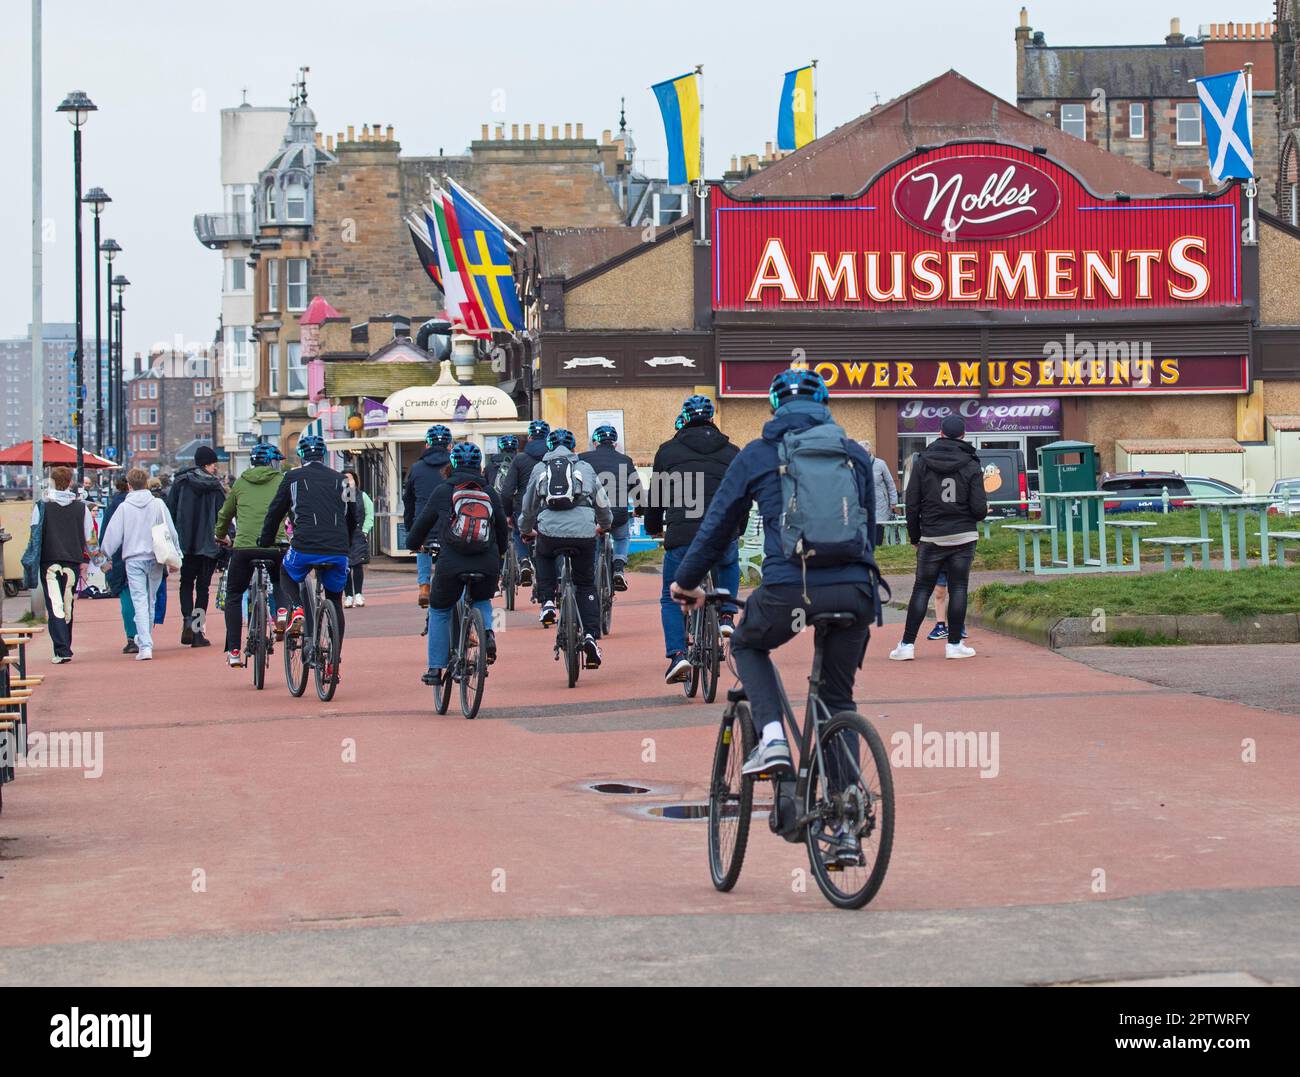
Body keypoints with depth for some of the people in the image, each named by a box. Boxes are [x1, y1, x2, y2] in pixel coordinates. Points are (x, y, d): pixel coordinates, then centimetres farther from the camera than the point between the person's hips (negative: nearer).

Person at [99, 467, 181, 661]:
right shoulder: (158, 504, 0)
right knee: (151, 601, 15)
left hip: (133, 559, -1)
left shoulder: (124, 507, -2)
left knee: (139, 602, -4)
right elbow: (171, 532, 1)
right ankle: (144, 639, 27)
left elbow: (112, 535, 0)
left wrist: (104, 556, 15)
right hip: (155, 558, 2)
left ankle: (145, 645, -15)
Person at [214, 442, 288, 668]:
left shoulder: (241, 483, 16)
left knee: (233, 596, 15)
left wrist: (220, 535, 43)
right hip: (275, 545, 0)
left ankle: (233, 652, 7)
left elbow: (225, 513, 25)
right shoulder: (282, 482, 10)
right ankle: (282, 612, -2)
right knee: (280, 582, 30)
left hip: (244, 546, 0)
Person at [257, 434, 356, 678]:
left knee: (287, 573, 31)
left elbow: (274, 514, 14)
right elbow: (352, 518, 25)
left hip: (305, 548, -2)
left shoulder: (293, 477, 9)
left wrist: (264, 545, 27)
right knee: (335, 602, 20)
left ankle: (296, 609, 2)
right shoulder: (340, 480, 17)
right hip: (338, 551, 2)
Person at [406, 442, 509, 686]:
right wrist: (499, 553, 37)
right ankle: (487, 632, 0)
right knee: (482, 601, 31)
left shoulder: (443, 492, 4)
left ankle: (435, 668, 15)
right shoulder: (491, 493, 10)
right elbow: (503, 528, 17)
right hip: (487, 565, 2)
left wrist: (413, 543, 34)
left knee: (439, 611, 19)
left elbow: (423, 523, 12)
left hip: (451, 564, -2)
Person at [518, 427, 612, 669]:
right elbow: (602, 502, 23)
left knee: (543, 556, 34)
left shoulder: (539, 469, 17)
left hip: (549, 531, 0)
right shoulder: (585, 468, 17)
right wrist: (604, 525, 44)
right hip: (584, 533, 0)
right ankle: (591, 636, -2)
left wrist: (525, 529, 44)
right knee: (586, 585, 13)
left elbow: (528, 506, 24)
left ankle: (547, 603, 14)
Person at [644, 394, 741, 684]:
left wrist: (653, 527, 35)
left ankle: (677, 654, -3)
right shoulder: (732, 452, 16)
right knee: (729, 565, 38)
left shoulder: (668, 450, 11)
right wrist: (738, 530, 40)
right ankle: (726, 615, 18)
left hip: (681, 537, -2)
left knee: (671, 598, 16)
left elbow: (656, 494, 17)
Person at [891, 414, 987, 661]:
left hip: (932, 538, 1)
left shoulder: (922, 462, 0)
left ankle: (907, 645, 1)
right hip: (964, 536, -1)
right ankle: (954, 645, 5)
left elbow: (912, 504, 0)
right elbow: (979, 508, -7)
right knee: (958, 588, 5)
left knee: (922, 589, 4)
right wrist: (984, 511, 17)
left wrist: (914, 537, 11)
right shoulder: (971, 465, -3)